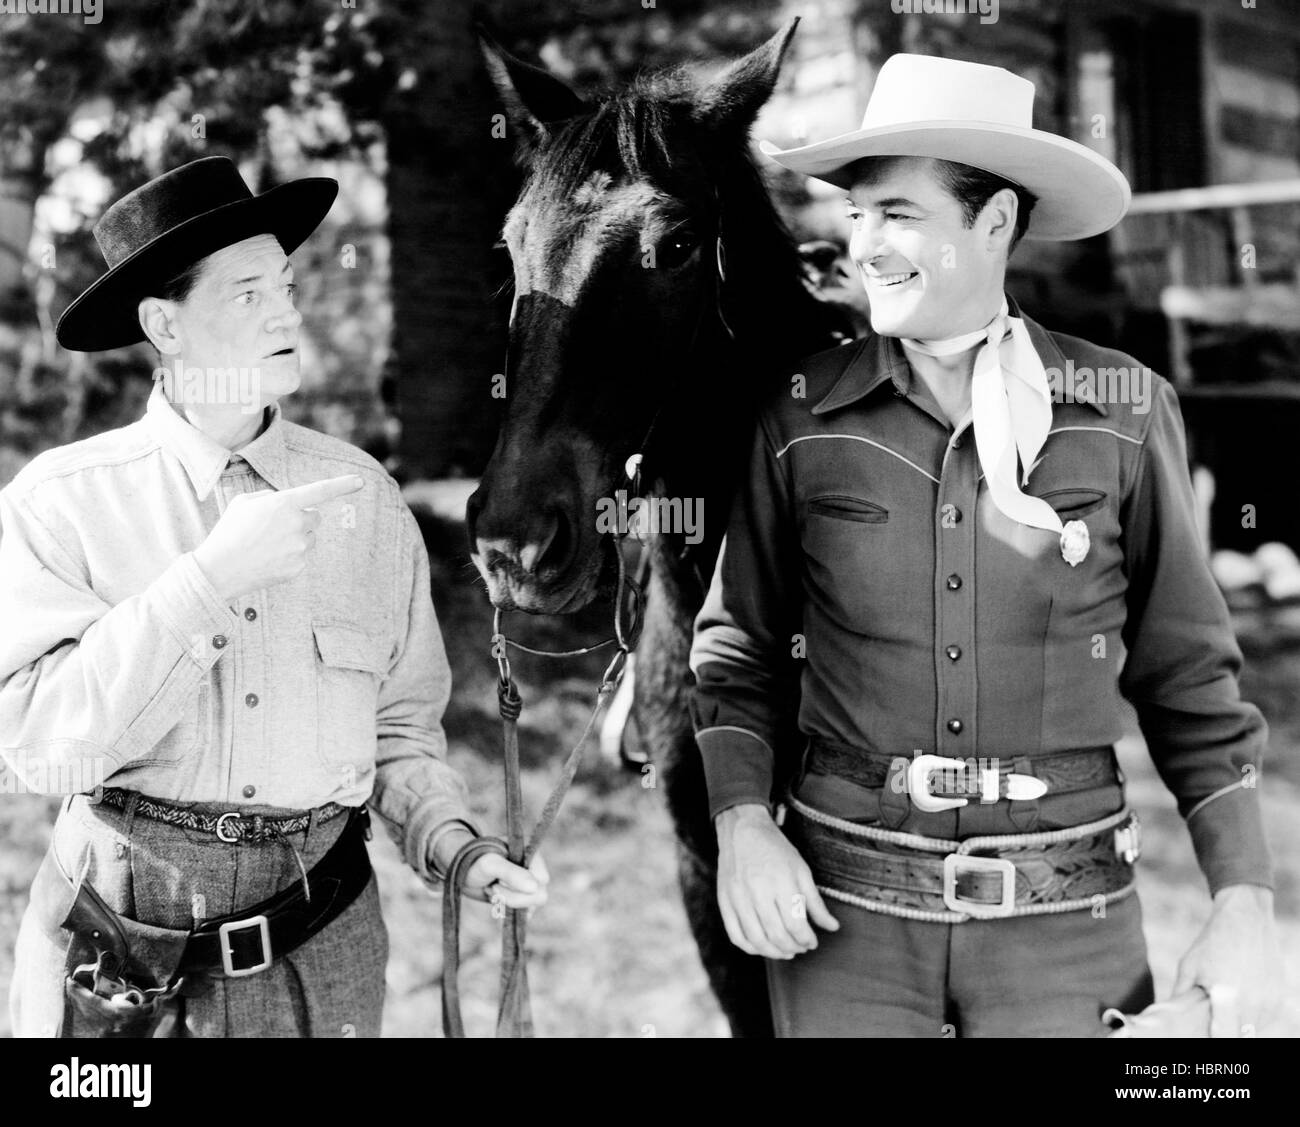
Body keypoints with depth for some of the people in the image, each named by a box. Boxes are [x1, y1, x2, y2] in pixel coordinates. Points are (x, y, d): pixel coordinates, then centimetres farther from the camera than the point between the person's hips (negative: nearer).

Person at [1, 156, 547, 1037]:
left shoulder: (366, 498, 0)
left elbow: (402, 724, 7)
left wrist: (452, 846, -10)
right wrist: (211, 578, -23)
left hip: (319, 956, 2)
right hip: (115, 962, -2)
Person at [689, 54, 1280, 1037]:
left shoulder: (1125, 411, -2)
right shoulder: (802, 416, -2)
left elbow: (1188, 677, 3)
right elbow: (736, 652, 5)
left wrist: (1245, 898, -1)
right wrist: (742, 827, -10)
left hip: (1066, 918, 0)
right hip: (841, 906, 1)